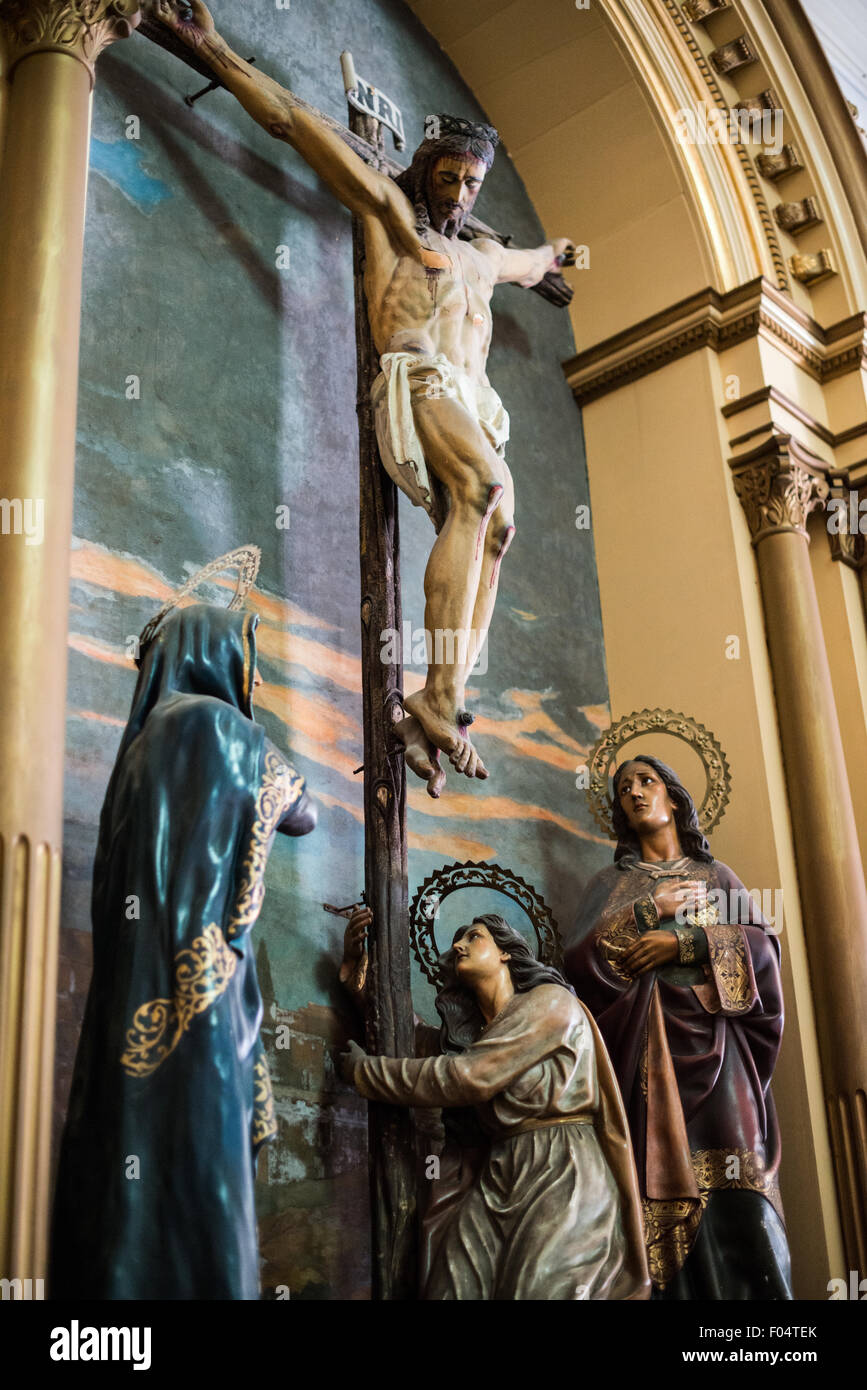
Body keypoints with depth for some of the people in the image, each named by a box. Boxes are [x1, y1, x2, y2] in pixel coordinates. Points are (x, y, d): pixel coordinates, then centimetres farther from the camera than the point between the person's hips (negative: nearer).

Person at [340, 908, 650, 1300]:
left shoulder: (551, 1002, -4)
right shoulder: (468, 1031, 18)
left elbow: (469, 1078, -11)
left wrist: (364, 1072, -3)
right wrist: (356, 961, 14)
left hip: (564, 1179, -6)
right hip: (499, 1179, 6)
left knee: (538, 1287, -23)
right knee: (453, 1285, -15)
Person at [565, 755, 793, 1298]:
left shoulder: (717, 876, 19)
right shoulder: (610, 883, 19)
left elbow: (764, 945, 4)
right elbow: (580, 961, 4)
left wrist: (686, 942, -10)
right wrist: (648, 911, -4)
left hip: (713, 1039, 0)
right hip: (646, 1047, 0)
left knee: (736, 1189, -13)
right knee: (665, 1190, -12)